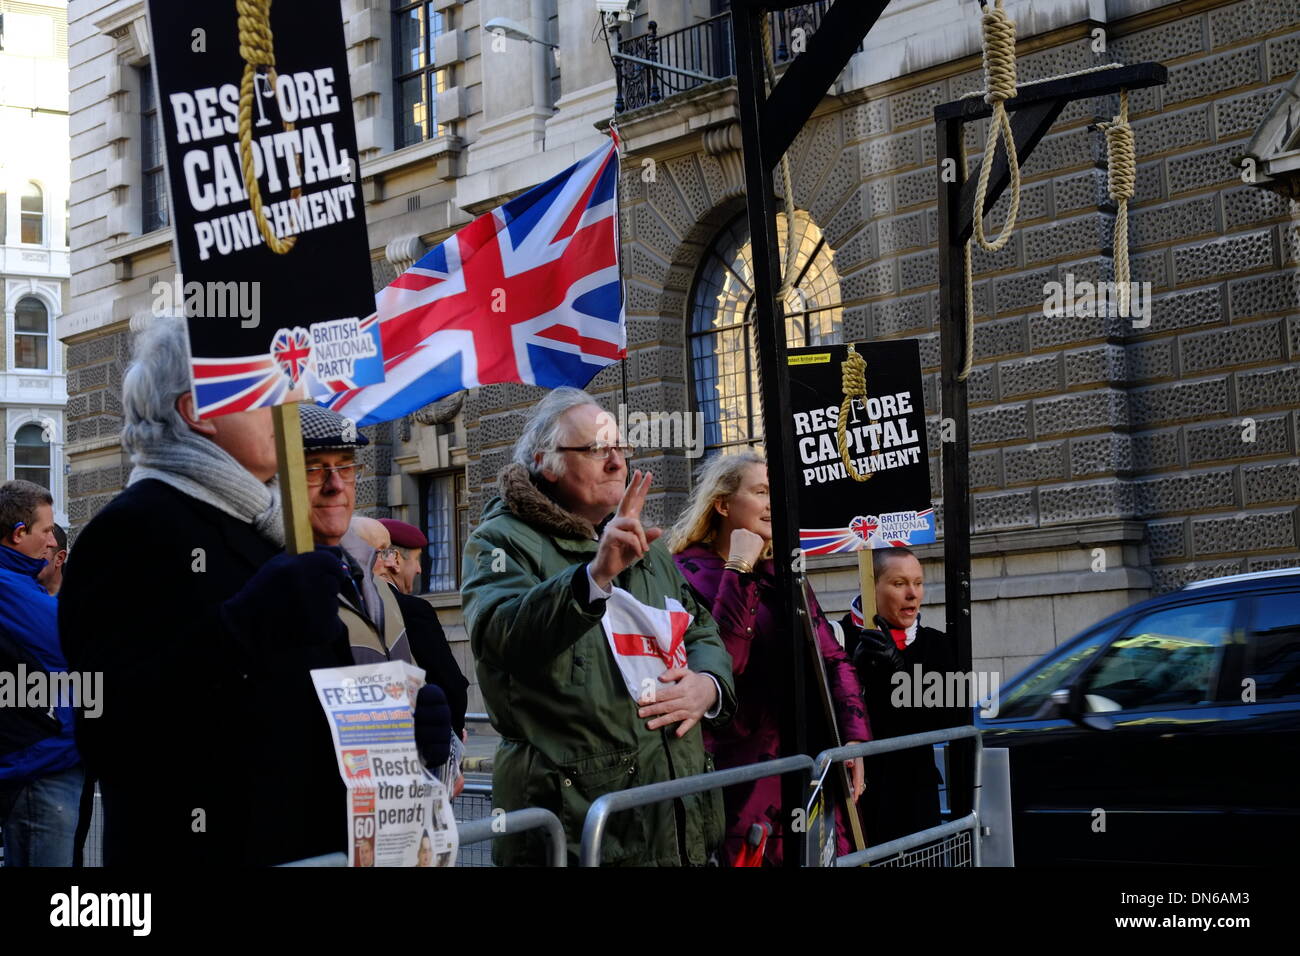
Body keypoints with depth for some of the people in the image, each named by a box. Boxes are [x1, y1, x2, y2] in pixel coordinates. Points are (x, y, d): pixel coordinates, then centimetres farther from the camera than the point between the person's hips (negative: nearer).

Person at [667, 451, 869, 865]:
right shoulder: (686, 573, -6)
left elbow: (833, 659, 15)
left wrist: (854, 736, 2)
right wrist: (739, 571, -17)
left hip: (812, 772, 6)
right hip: (744, 779, -6)